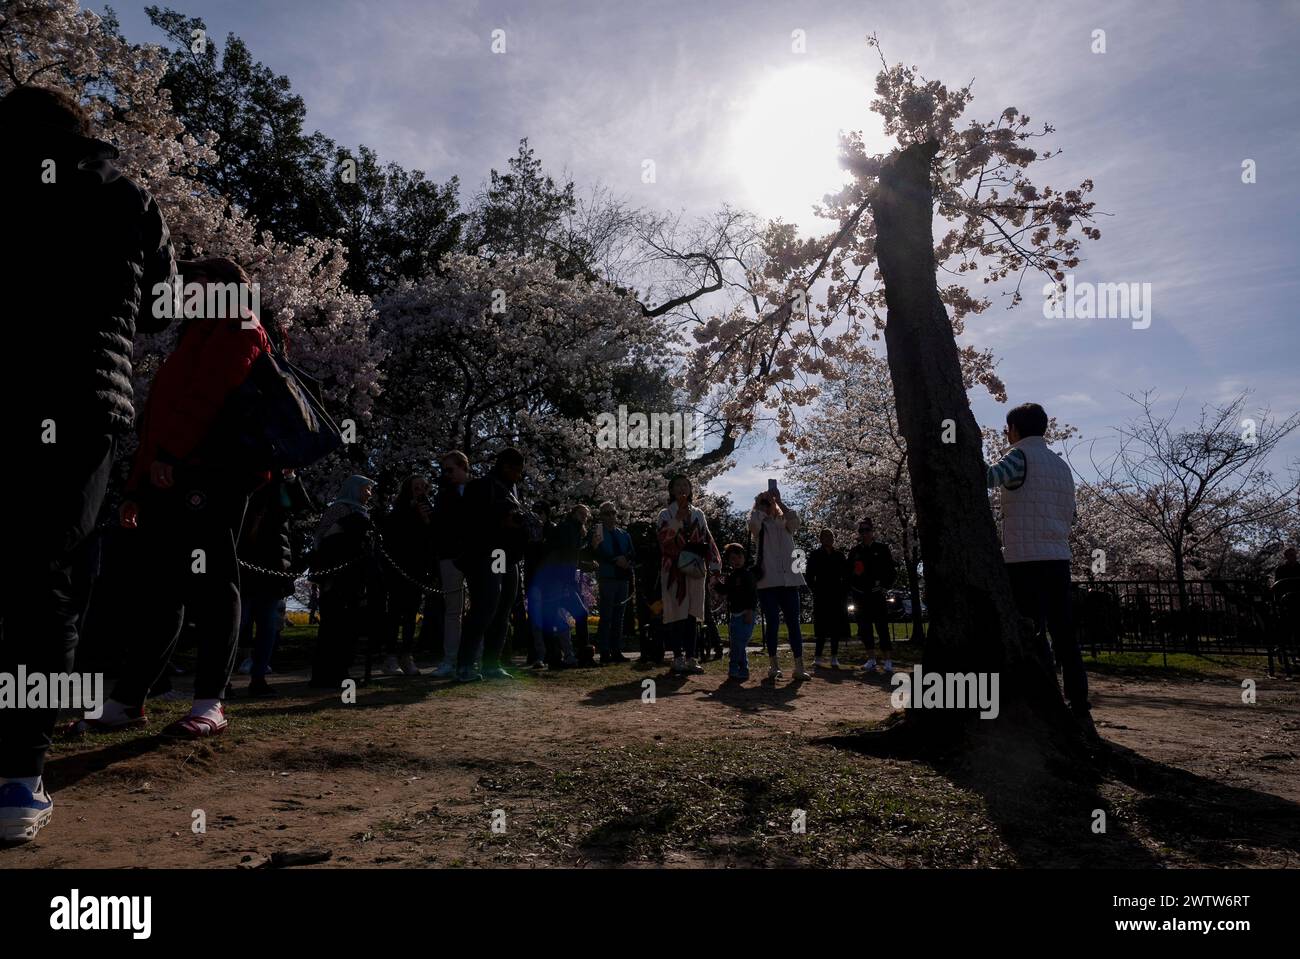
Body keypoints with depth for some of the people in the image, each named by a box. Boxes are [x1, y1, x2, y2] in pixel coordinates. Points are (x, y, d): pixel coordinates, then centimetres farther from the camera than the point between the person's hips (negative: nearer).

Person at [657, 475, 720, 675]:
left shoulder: (698, 514, 13)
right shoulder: (666, 514, 3)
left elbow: (707, 539, 10)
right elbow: (663, 538, -14)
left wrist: (714, 564, 0)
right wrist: (678, 518, -20)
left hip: (695, 570, 3)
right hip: (673, 570, -3)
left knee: (692, 614, 4)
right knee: (676, 613, -2)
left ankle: (690, 658, 9)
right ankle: (678, 657, 4)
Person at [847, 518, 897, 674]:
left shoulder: (882, 549, 4)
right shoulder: (854, 551, 11)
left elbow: (892, 571, 5)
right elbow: (848, 573, 15)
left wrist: (883, 585, -6)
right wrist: (850, 590, 4)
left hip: (877, 595, -3)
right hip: (860, 596, 3)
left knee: (882, 628, -6)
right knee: (864, 629, 3)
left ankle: (888, 661, -1)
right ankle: (871, 660, 11)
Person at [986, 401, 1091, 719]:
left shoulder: (1021, 455, -5)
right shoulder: (1061, 464, 19)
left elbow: (990, 476, -26)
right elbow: (1069, 515, 22)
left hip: (1026, 558, -7)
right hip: (1058, 557, 7)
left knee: (1031, 634, -5)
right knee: (1062, 631, 10)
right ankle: (1078, 705, 12)